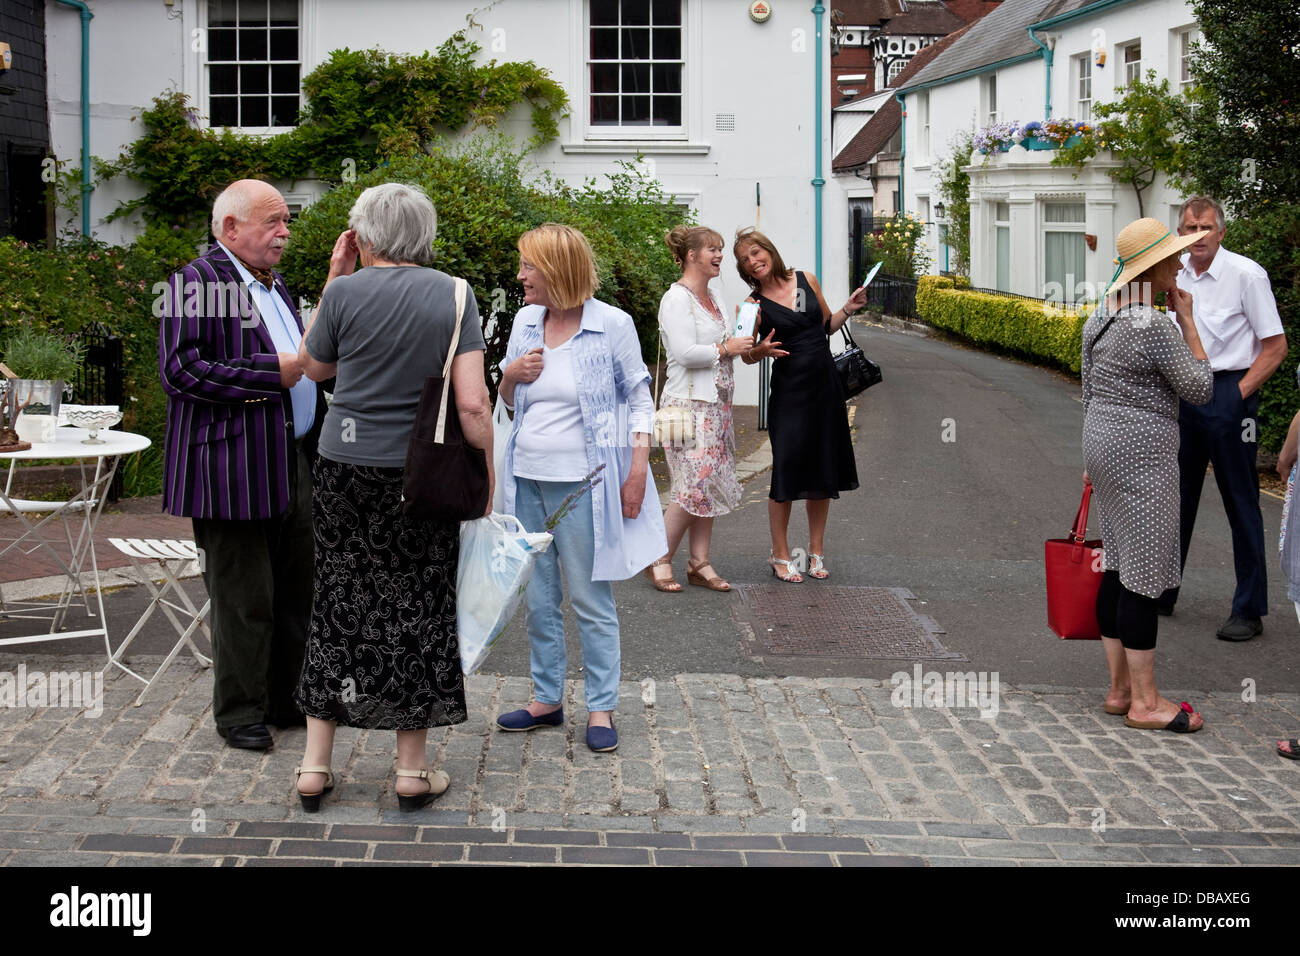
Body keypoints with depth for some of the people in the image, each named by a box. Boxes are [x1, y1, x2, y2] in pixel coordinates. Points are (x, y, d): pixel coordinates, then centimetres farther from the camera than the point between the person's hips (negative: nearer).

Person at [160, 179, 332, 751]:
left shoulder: (275, 287, 19)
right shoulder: (197, 283, -10)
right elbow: (180, 370, -21)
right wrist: (274, 373, -20)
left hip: (295, 465, 9)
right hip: (234, 474, -9)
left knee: (298, 593, 13)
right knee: (244, 601, -1)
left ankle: (287, 700, 26)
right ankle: (239, 713, 12)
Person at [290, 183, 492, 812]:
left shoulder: (346, 292, -6)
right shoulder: (453, 295, -4)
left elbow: (314, 367, 13)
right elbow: (473, 406, -10)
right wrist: (487, 478, 0)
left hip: (345, 469, 0)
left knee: (338, 604, 11)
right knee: (415, 608, 9)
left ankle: (315, 765, 15)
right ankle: (412, 770, 16)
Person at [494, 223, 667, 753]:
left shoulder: (612, 325, -6)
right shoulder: (525, 321, 8)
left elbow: (639, 398, -1)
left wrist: (638, 471, -8)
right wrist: (511, 375, -5)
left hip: (583, 483, -5)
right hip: (528, 480, 6)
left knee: (591, 600, 0)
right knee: (537, 599, 12)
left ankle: (601, 708, 10)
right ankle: (546, 699, 24)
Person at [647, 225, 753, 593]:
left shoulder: (713, 298, 17)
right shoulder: (677, 298, -11)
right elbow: (684, 352, -21)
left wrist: (743, 341, 8)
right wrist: (725, 349, -12)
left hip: (716, 403, 9)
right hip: (688, 403, -9)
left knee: (711, 484, 7)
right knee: (694, 487, -11)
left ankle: (699, 563, 12)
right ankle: (660, 559, 2)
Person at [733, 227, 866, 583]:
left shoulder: (806, 280, 5)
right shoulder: (754, 305, -5)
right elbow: (747, 356, 0)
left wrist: (848, 309, 0)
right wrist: (761, 351, -21)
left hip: (825, 386, 4)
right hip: (789, 393, -4)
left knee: (824, 471, 9)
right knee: (787, 472, -4)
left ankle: (816, 551, 22)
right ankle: (780, 555, 10)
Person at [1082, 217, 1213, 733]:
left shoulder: (1099, 318, 10)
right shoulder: (1155, 327, -18)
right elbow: (1199, 390, -11)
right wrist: (1188, 321, -6)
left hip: (1102, 444, 9)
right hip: (1142, 454, -9)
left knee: (1116, 566, 13)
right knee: (1144, 574, -4)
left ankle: (1119, 688, 19)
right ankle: (1144, 701, 2)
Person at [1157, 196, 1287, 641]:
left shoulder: (1246, 274, -10)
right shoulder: (1177, 275, 8)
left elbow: (1275, 346, -9)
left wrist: (1239, 394, -13)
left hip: (1228, 392, -6)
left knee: (1241, 502, -1)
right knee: (1175, 494, 13)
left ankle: (1249, 610, 5)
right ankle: (1161, 592, 25)